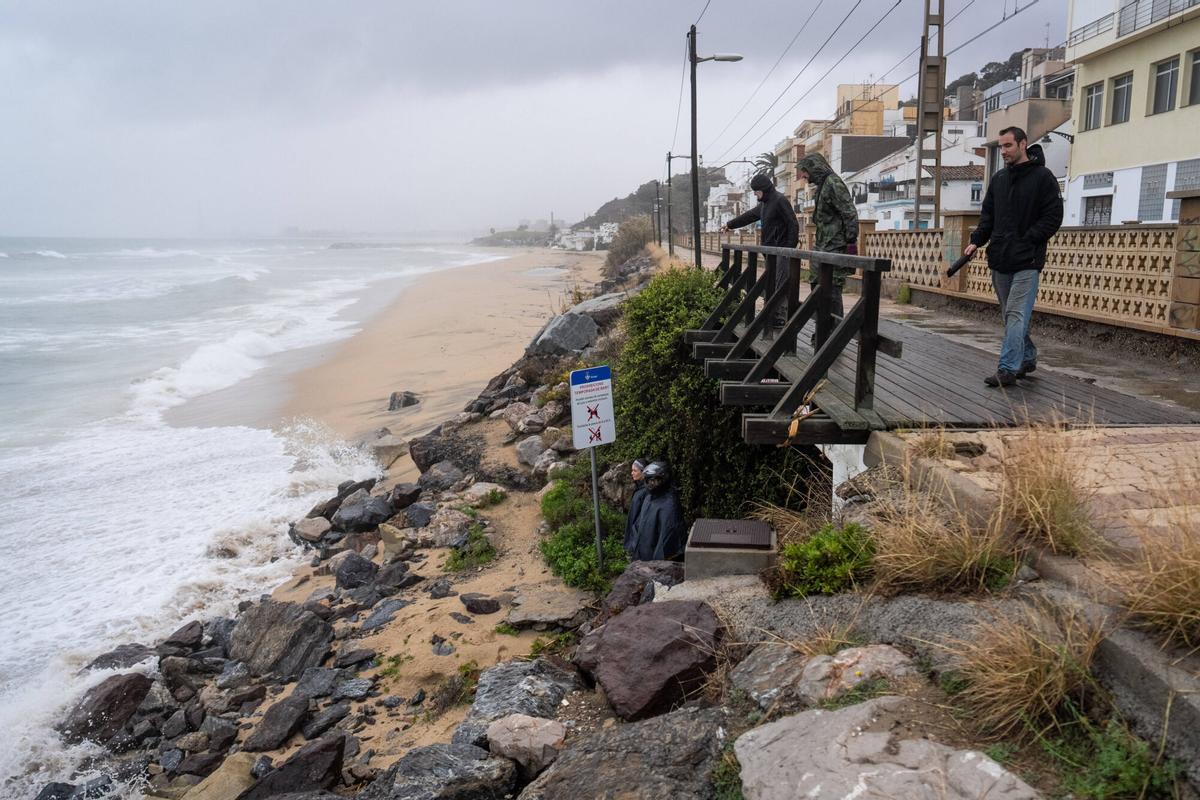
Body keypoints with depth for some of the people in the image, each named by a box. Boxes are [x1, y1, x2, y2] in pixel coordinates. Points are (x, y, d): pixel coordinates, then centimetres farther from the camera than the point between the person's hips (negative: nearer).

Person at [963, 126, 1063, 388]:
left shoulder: (1043, 177, -3)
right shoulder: (999, 179, 15)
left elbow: (1053, 218, -6)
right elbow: (987, 214, 18)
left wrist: (1026, 241, -14)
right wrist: (976, 240, 3)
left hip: (1027, 260, -6)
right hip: (999, 260, 7)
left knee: (1016, 314, -11)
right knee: (1010, 314, 12)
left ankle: (1007, 369, -14)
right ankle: (1027, 358, 26)